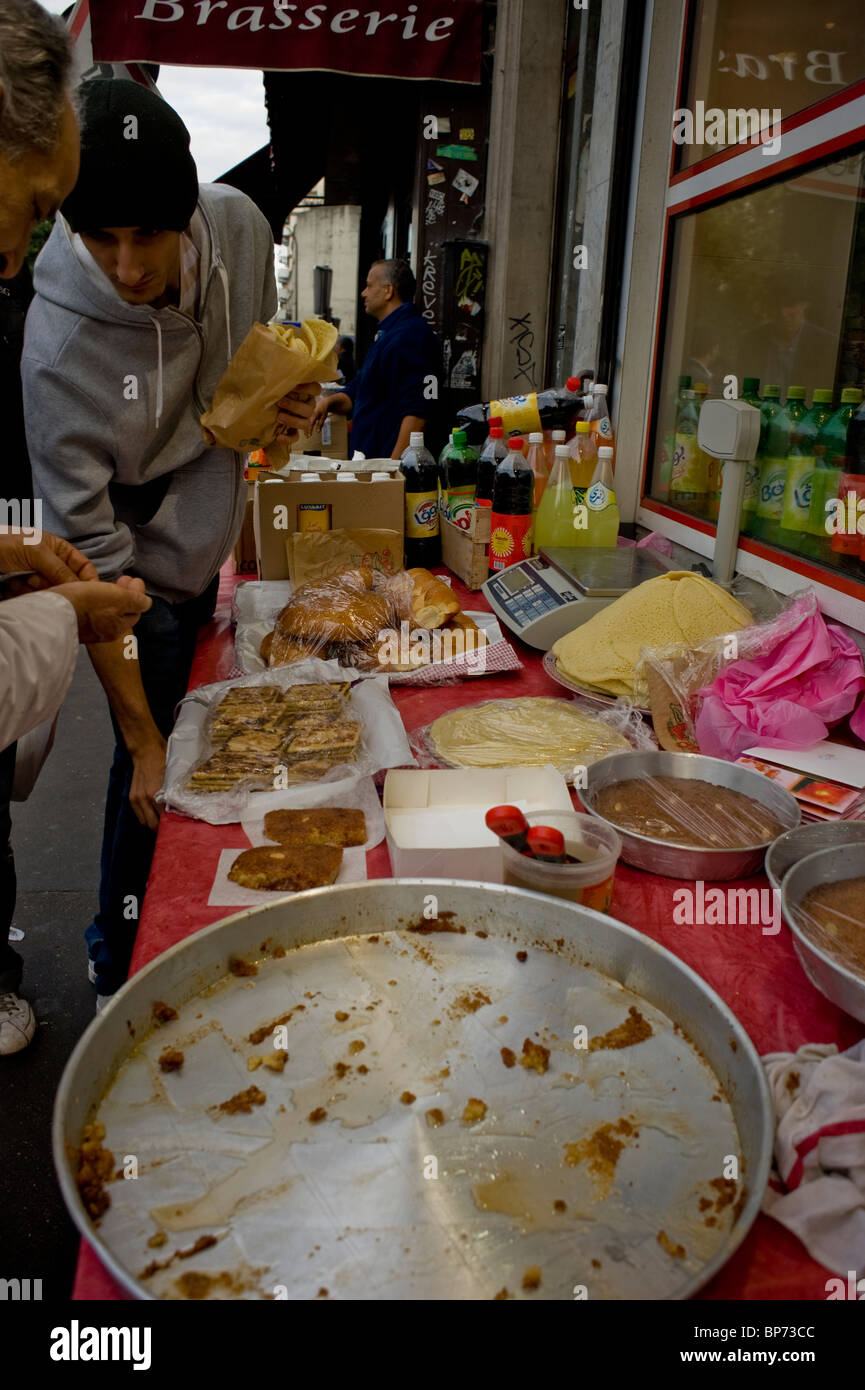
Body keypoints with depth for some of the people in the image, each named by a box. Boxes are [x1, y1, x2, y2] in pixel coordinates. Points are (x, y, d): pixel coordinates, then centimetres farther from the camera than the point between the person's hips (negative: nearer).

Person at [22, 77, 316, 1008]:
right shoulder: (59, 347, -32)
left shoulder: (239, 225, -16)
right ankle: (121, 970, 28)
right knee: (158, 773, 1)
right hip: (141, 583, -6)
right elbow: (92, 559, -28)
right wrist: (142, 736, -24)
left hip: (207, 550, 6)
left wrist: (283, 399, -14)